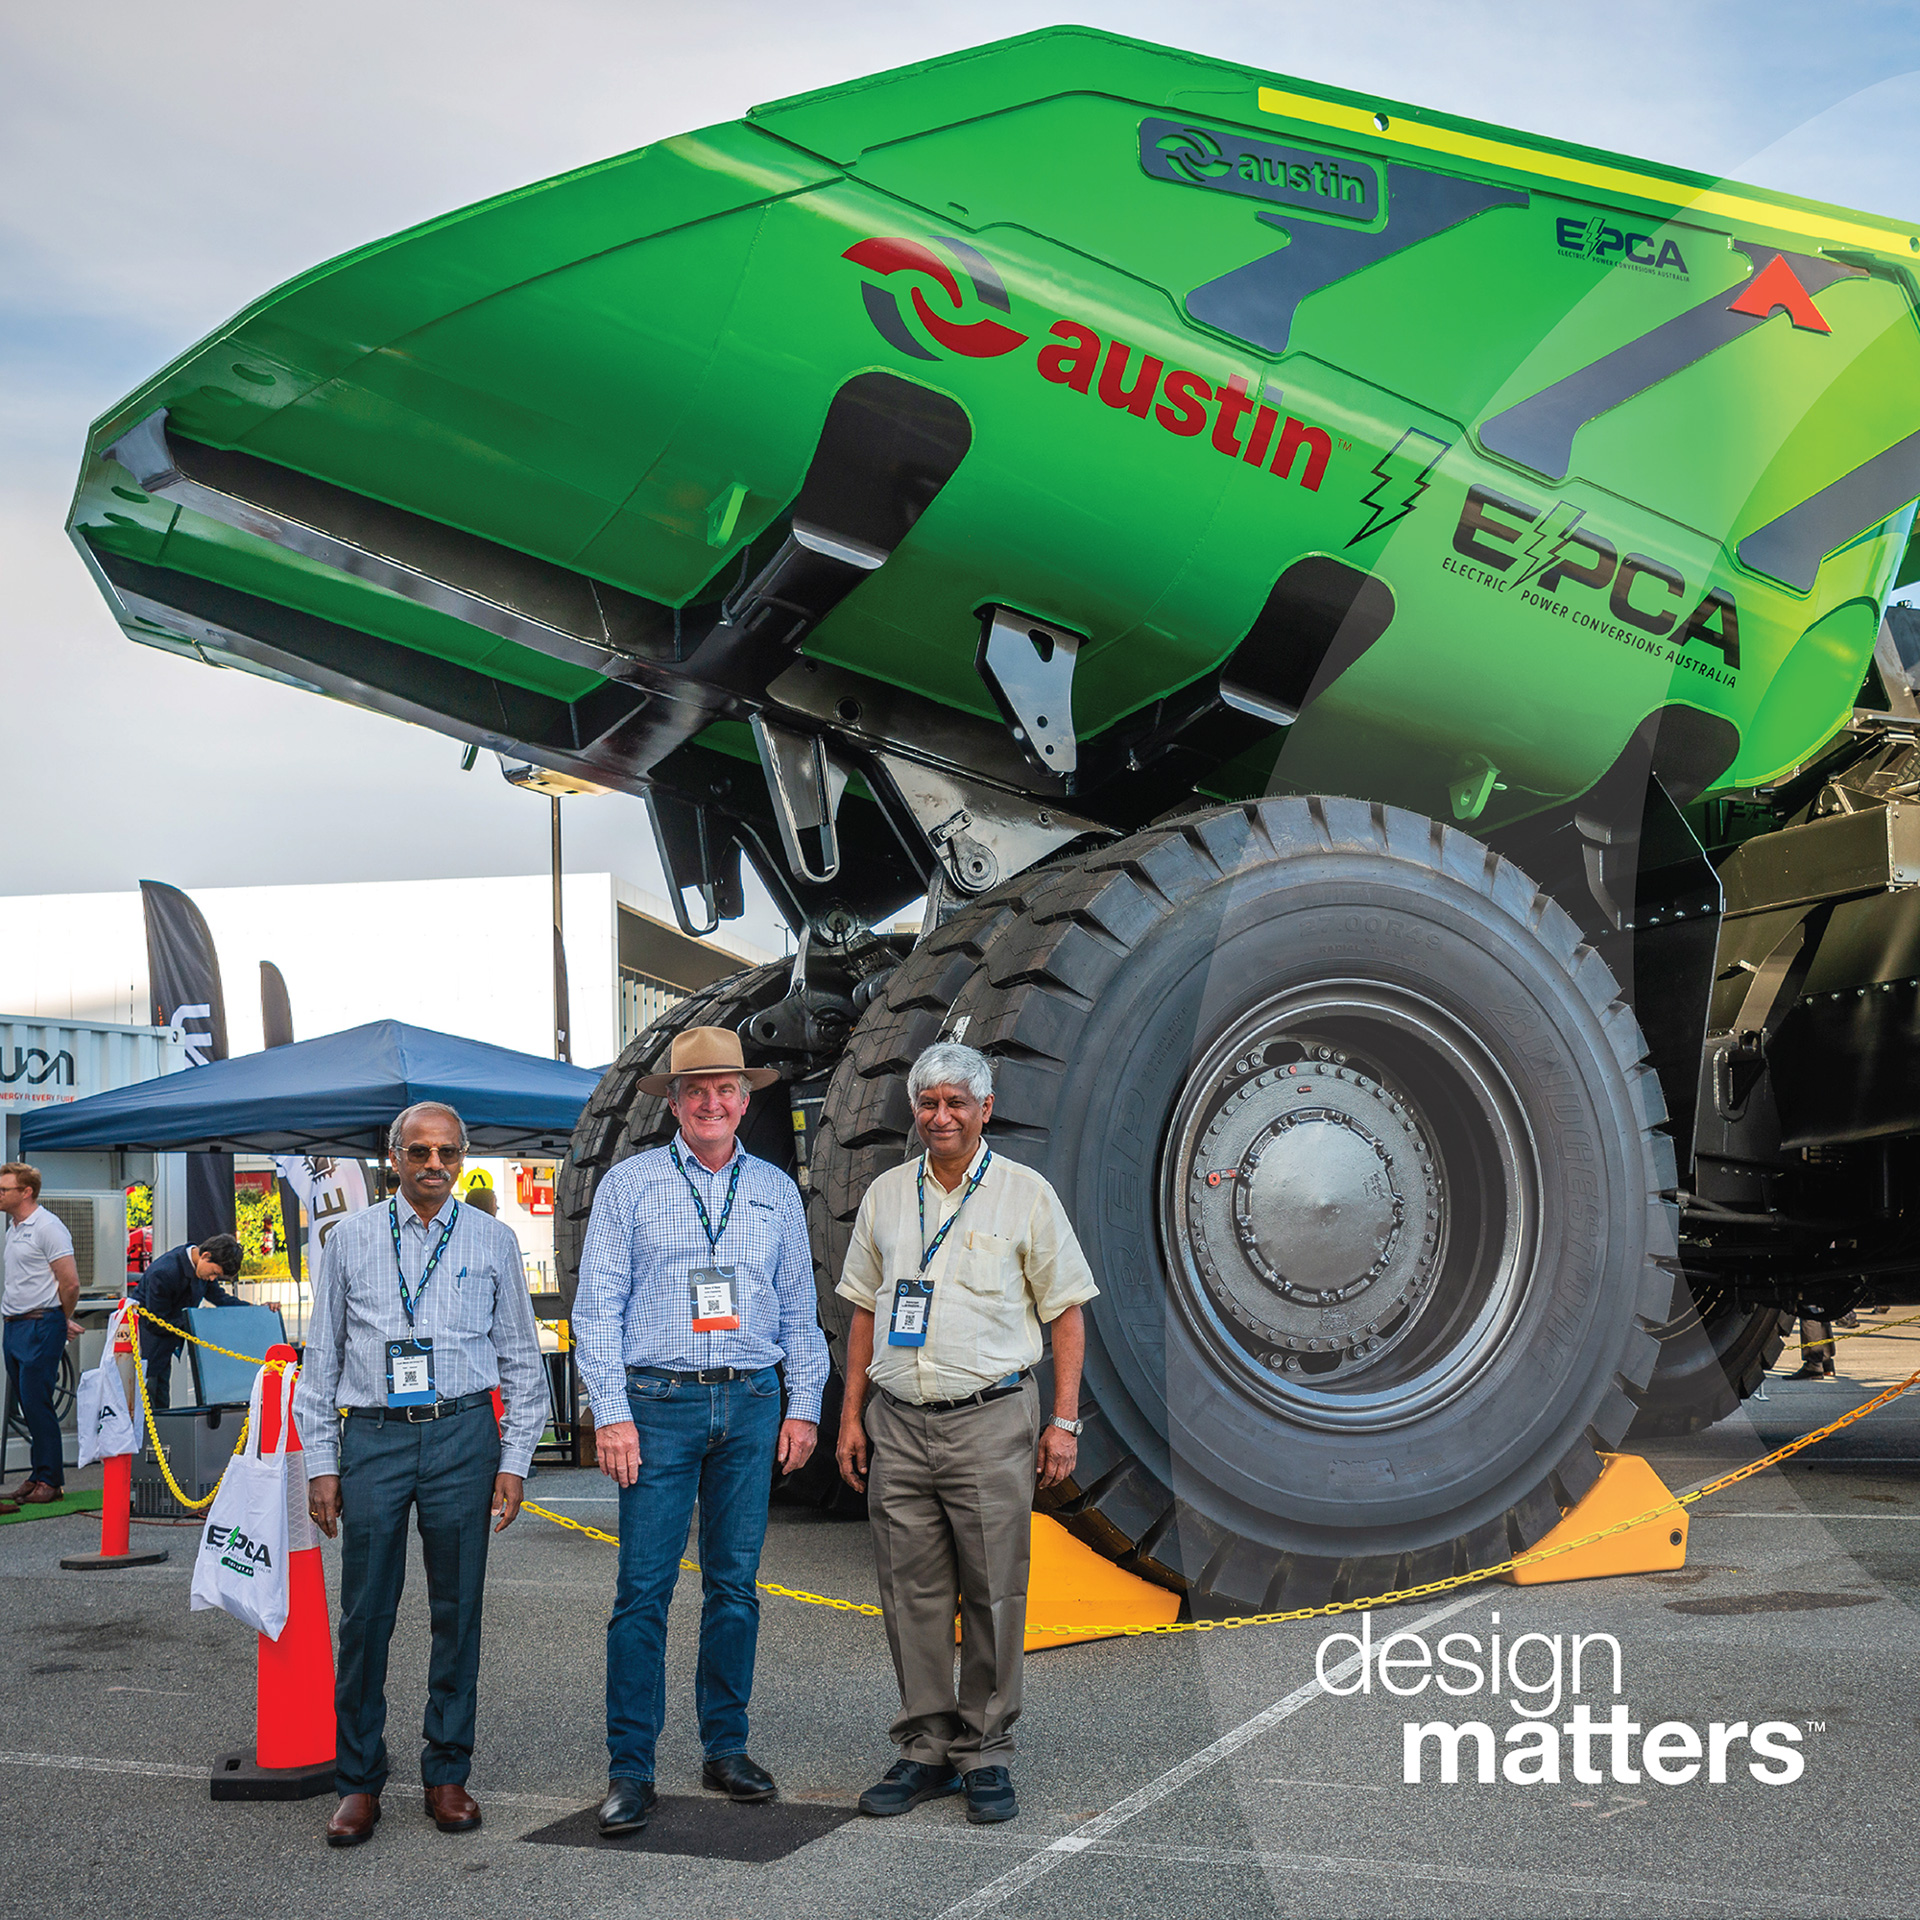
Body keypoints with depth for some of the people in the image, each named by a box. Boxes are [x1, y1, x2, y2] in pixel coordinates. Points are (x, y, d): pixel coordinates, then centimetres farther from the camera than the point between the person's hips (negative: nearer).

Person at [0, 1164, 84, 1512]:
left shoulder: (47, 1227, -13)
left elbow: (70, 1283, -15)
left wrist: (63, 1320, -1)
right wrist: (60, 1321, 18)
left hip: (40, 1327, -9)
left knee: (36, 1402, -8)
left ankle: (49, 1479, -1)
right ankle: (38, 1476, 17)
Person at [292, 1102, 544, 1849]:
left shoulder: (492, 1241, 8)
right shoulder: (351, 1239, 8)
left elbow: (520, 1358, 11)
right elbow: (321, 1357, 10)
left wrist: (515, 1459, 4)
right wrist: (319, 1464, 4)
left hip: (462, 1434, 0)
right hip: (373, 1436, 0)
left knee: (458, 1610, 4)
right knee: (365, 1613, 0)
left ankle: (447, 1774, 16)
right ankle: (359, 1780, 12)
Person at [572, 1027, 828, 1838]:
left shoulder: (776, 1191, 12)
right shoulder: (629, 1185, 2)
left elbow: (799, 1309, 15)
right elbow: (598, 1307, -1)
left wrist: (803, 1406, 7)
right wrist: (611, 1413, -9)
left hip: (751, 1405, 3)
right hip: (659, 1402, -3)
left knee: (735, 1583, 7)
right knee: (643, 1588, -5)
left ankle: (726, 1748, 18)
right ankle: (631, 1771, 0)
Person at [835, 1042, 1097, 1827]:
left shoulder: (1026, 1194, 0)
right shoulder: (886, 1195, 11)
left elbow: (1066, 1312, 1)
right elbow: (865, 1313, 16)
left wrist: (1065, 1421, -5)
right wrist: (851, 1416, 10)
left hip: (989, 1418, -3)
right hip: (898, 1421, 3)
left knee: (992, 1593, 0)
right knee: (912, 1594, 6)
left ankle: (985, 1755, 11)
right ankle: (925, 1751, 16)